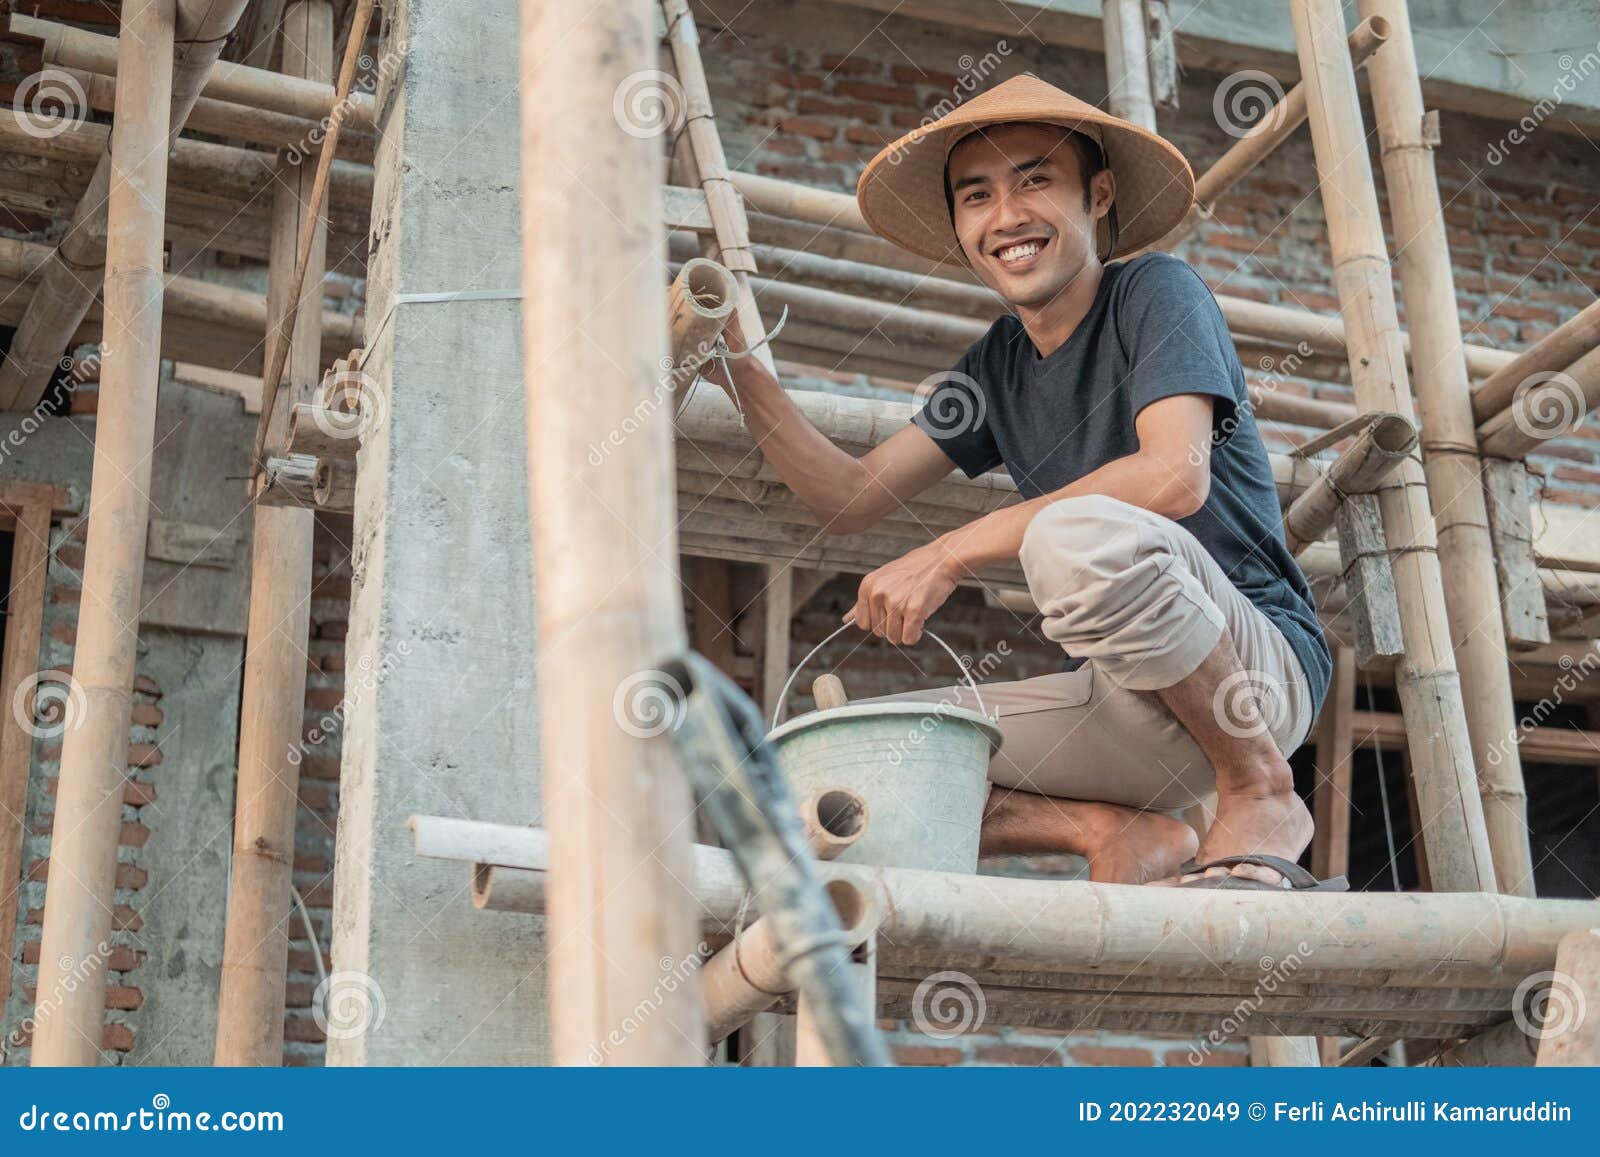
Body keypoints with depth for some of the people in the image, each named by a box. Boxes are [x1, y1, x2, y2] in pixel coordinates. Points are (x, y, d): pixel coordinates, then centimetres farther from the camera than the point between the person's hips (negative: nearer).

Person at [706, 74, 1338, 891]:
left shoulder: (1155, 292, -5)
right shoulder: (998, 363, 14)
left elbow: (1177, 475, -23)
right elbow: (849, 497, 10)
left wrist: (951, 553, -23)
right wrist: (739, 370, -4)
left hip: (1261, 670, -6)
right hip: (1122, 703, 6)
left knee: (1080, 533, -36)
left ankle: (1262, 794, -15)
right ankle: (1117, 834, -6)